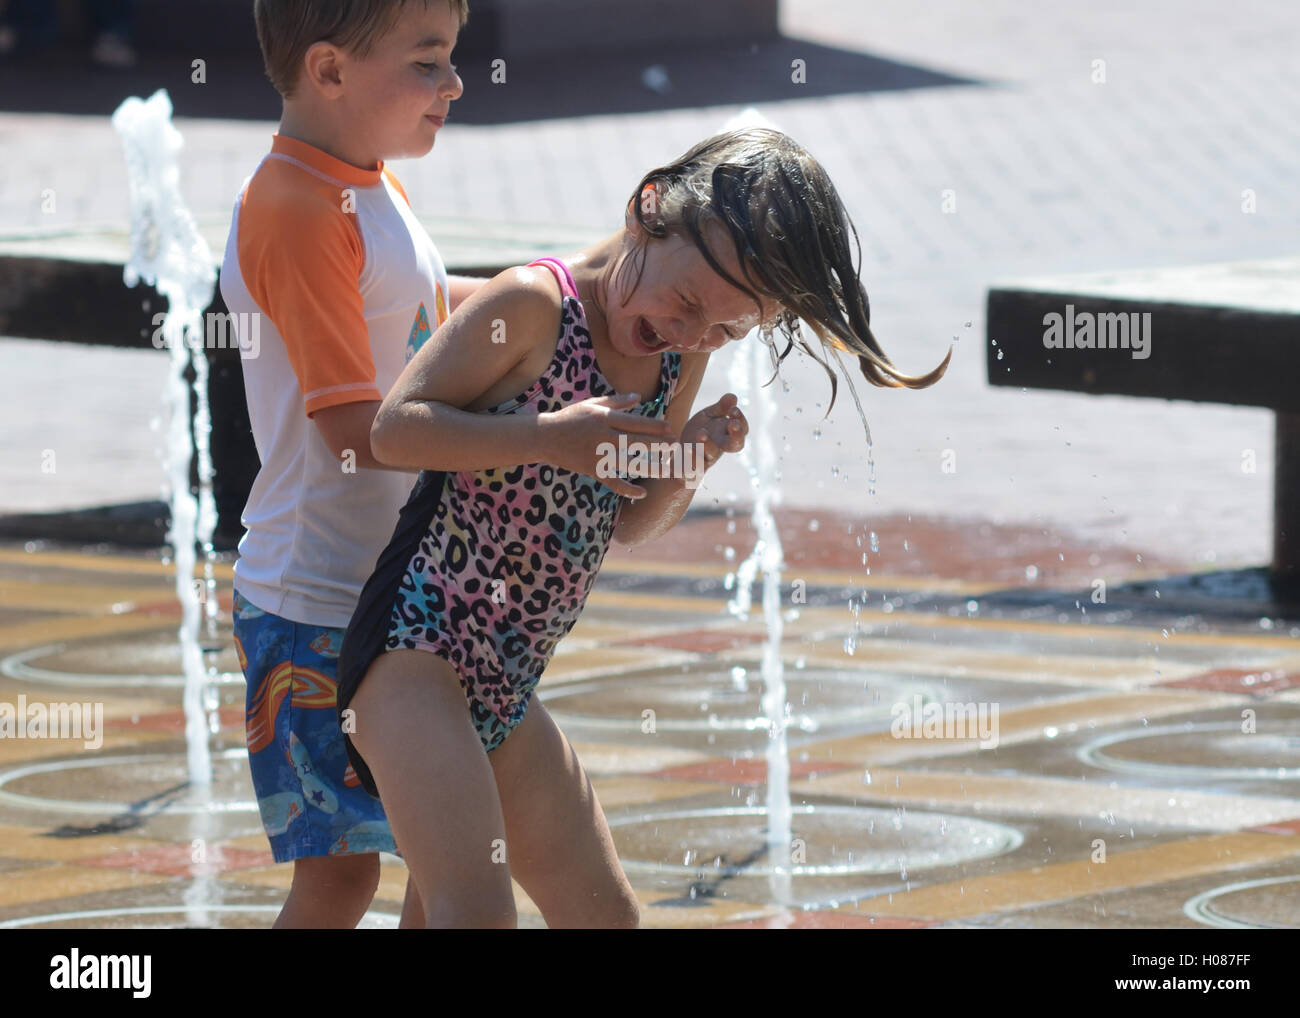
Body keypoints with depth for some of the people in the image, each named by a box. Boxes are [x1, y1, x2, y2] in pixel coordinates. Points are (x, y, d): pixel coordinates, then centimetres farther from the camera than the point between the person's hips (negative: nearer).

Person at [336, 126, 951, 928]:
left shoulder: (684, 362, 9)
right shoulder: (533, 306, -12)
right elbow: (394, 430, -14)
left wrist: (686, 464, -4)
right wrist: (548, 437, -23)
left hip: (505, 694, 9)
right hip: (415, 651, -9)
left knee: (604, 918, 16)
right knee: (477, 913, -23)